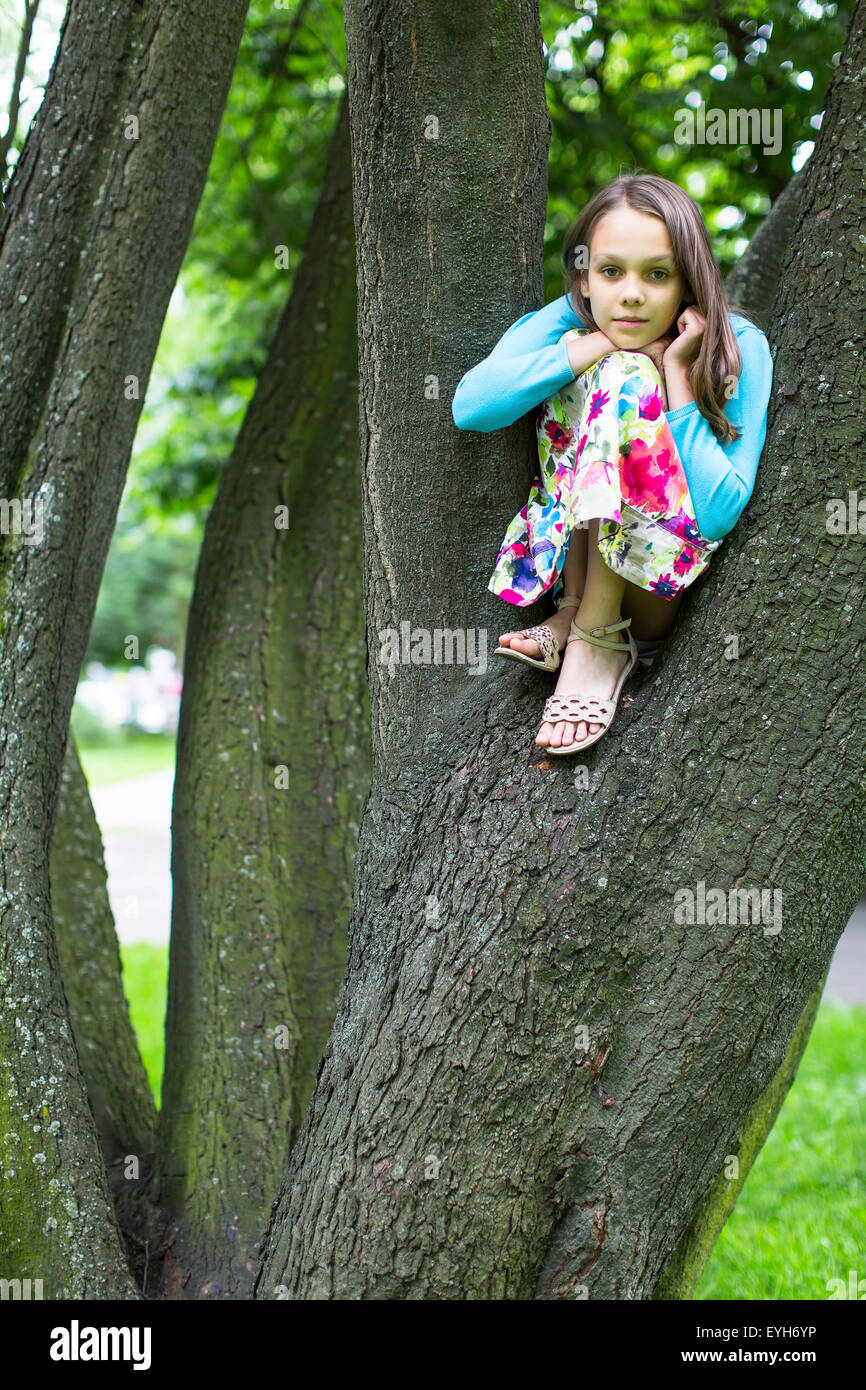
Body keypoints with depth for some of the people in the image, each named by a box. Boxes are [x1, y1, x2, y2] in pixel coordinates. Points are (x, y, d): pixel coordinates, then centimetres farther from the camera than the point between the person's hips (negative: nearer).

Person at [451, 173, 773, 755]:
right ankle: (575, 609, -17)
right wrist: (595, 347, -29)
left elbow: (718, 514, -26)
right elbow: (469, 404, -26)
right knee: (608, 370, -19)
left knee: (627, 379, -25)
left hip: (675, 588, -3)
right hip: (574, 552, 3)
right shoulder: (569, 324, -9)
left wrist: (676, 371, -27)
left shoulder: (738, 349, -17)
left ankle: (597, 638, -24)